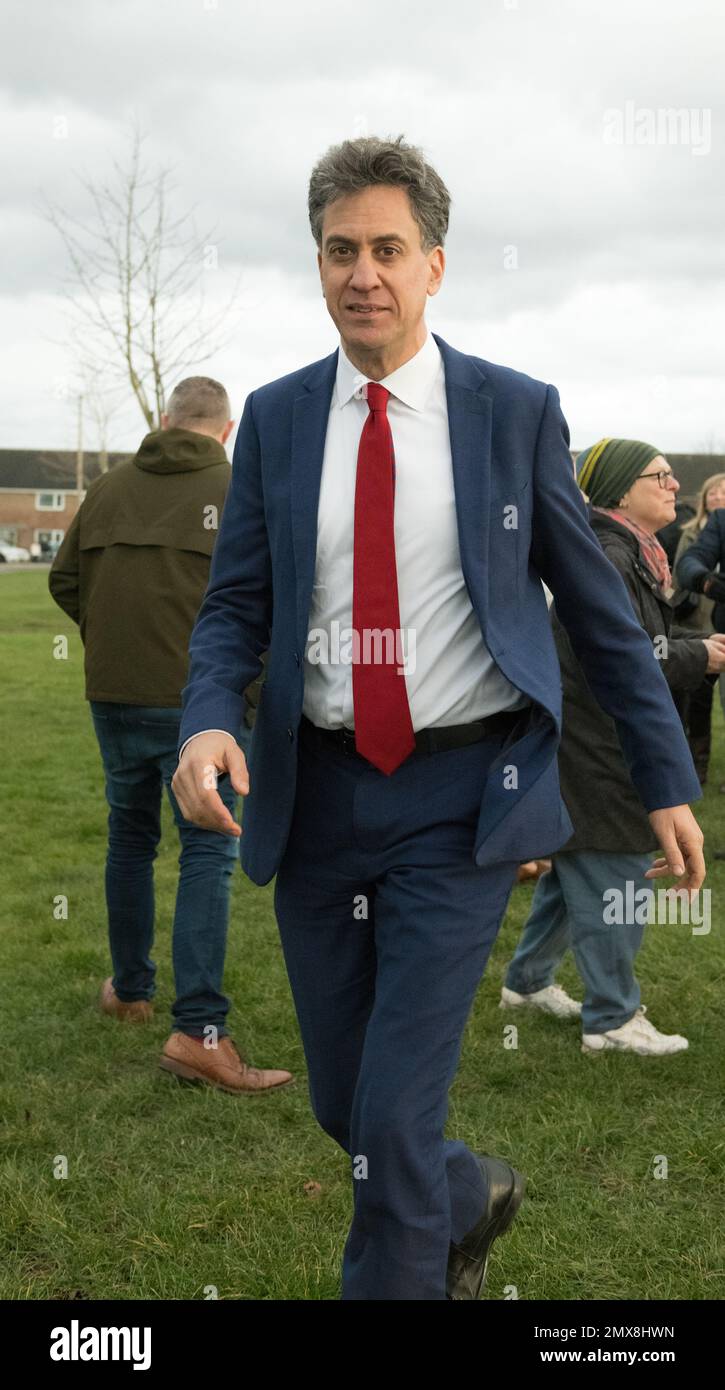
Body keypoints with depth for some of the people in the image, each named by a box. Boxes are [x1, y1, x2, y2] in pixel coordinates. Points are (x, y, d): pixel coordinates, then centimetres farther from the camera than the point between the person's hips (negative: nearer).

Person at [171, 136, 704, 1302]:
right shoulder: (277, 419, 4)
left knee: (393, 1113, -7)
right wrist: (208, 722, -15)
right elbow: (235, 606, 5)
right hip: (316, 796, 3)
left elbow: (599, 608, 3)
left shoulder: (516, 412, -2)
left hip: (463, 796, -3)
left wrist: (668, 783, 3)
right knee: (344, 1106, 14)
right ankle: (470, 1200, 45)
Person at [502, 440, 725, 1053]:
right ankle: (612, 1018, 8)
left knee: (577, 869, 19)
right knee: (613, 875, -3)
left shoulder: (632, 555, 15)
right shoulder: (604, 559, -20)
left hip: (600, 743, 11)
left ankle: (528, 980, 33)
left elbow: (650, 639, 19)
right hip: (593, 747, -11)